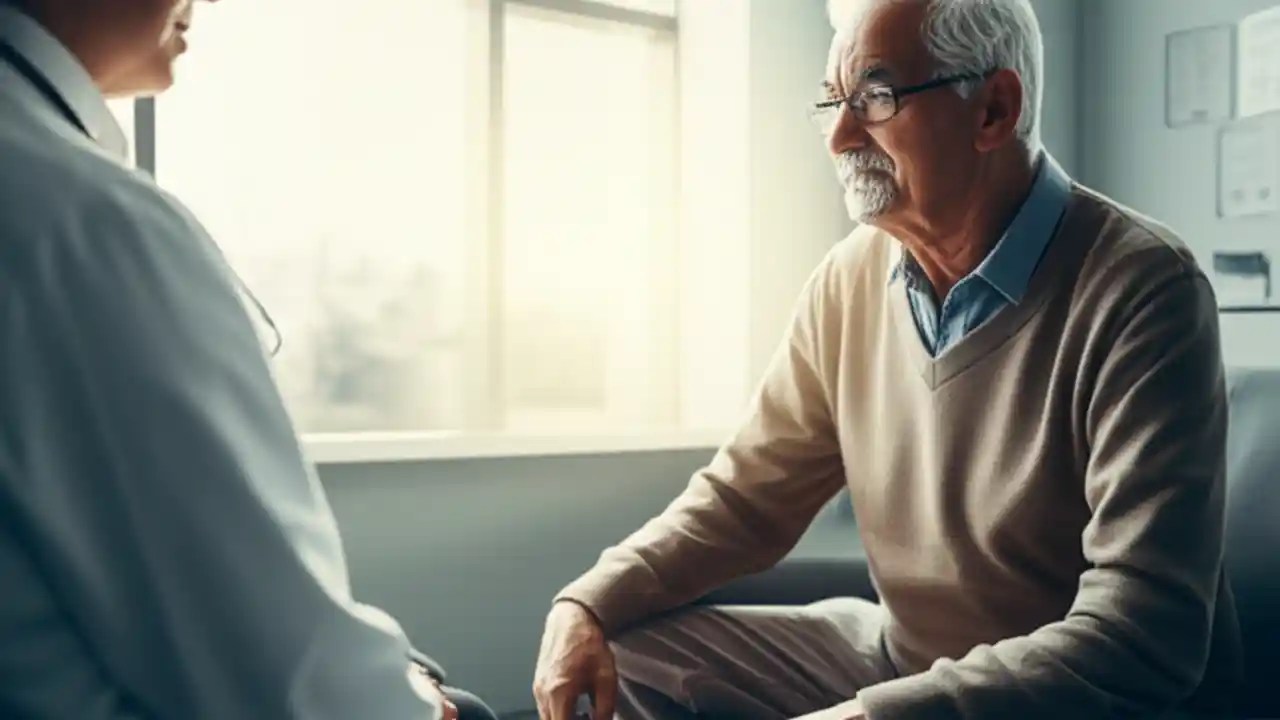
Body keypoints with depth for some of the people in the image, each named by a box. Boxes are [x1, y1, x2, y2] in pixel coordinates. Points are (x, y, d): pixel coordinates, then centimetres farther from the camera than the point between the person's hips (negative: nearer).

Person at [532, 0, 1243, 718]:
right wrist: (589, 604, -10)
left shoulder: (1141, 290, -21)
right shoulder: (851, 278, -2)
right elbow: (747, 495, 5)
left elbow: (1144, 638, -27)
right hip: (897, 651, 6)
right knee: (622, 659, -3)